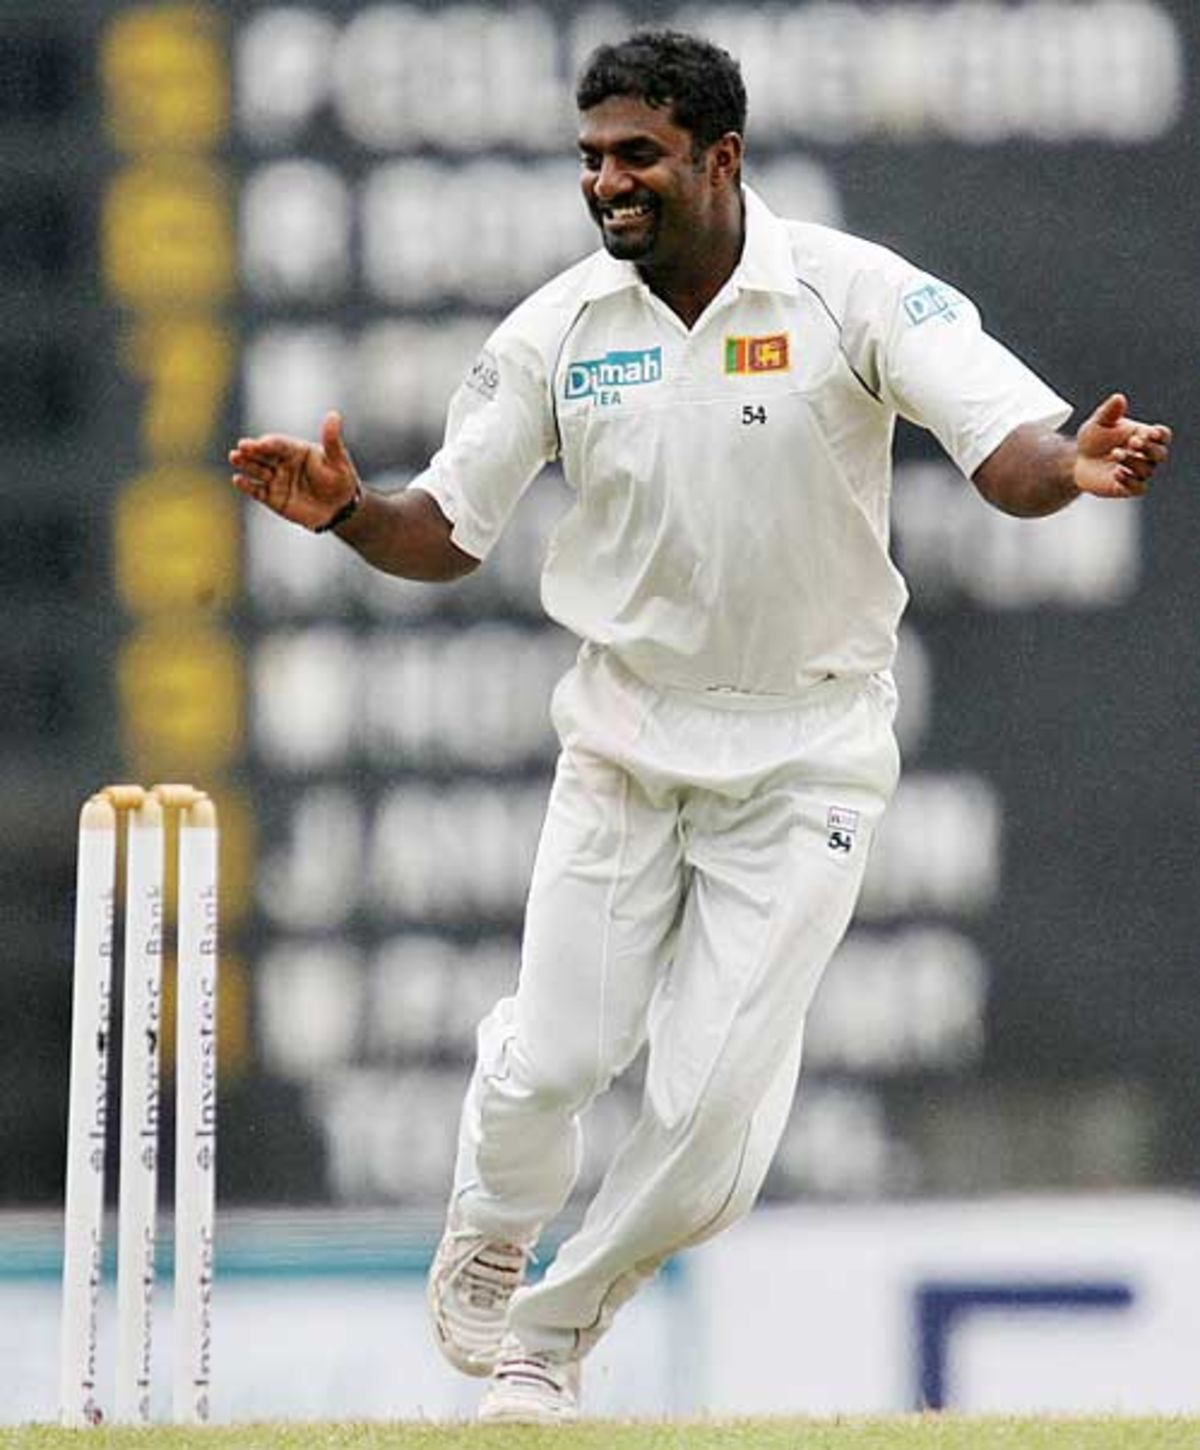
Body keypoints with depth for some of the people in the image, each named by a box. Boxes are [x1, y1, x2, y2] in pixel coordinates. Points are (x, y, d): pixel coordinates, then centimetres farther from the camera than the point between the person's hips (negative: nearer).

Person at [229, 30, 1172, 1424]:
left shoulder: (858, 296, -12)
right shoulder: (558, 330, -3)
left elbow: (1008, 451, -20)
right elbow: (447, 530, 4)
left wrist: (1071, 464, -44)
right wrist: (343, 511, -18)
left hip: (804, 755, -2)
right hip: (627, 730, 2)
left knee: (712, 1113, -7)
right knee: (554, 1058, -5)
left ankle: (555, 1326, 18)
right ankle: (486, 1243, 30)